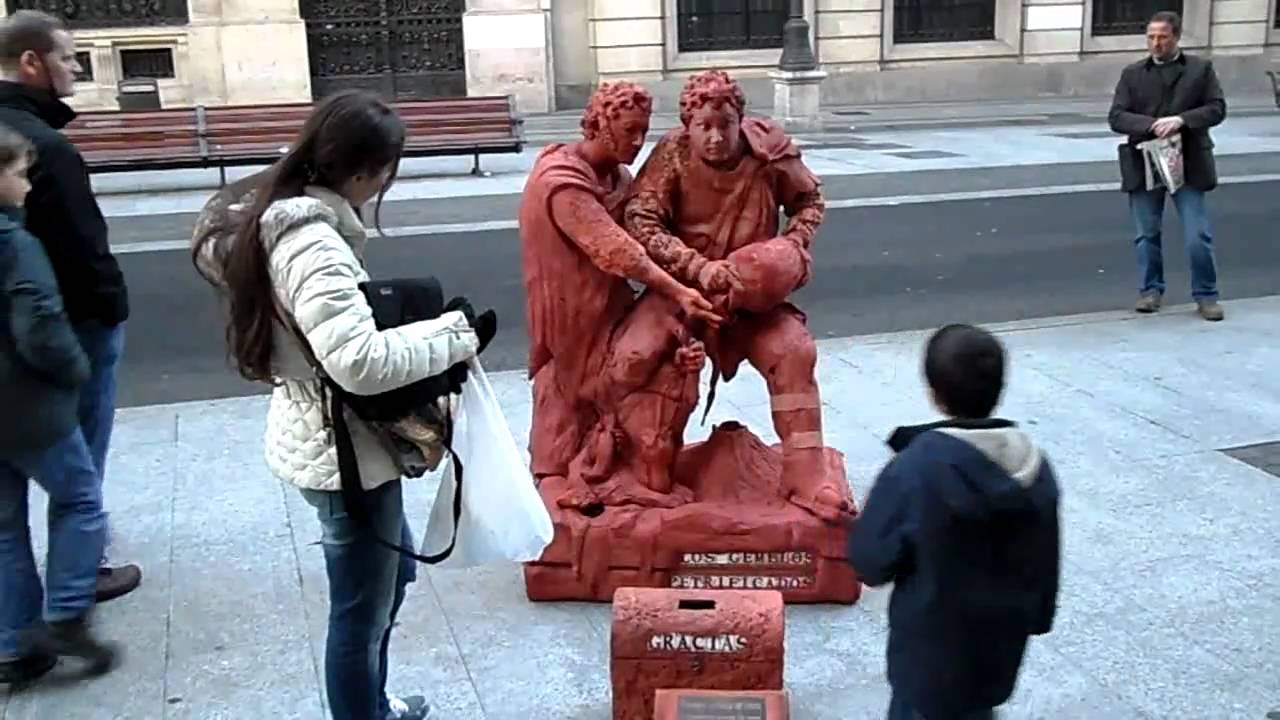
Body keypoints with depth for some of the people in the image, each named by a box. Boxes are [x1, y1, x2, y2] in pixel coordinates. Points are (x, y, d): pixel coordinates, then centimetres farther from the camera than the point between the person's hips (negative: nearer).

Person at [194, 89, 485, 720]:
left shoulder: (284, 221, 3)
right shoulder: (315, 246, -28)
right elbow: (360, 362, -36)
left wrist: (426, 330, 5)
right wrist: (447, 338, -22)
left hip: (326, 439, 11)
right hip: (345, 453, -11)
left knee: (394, 571, 29)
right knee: (361, 610, 8)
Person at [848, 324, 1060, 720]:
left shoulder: (916, 468, -27)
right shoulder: (1035, 465, -8)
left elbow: (870, 559, -19)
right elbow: (1045, 562, 3)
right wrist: (1035, 616, 19)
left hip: (933, 649, -5)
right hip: (1001, 643, 6)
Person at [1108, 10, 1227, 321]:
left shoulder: (1201, 68, 4)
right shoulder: (1133, 74, 5)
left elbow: (1217, 108, -3)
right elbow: (1117, 117, -3)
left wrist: (1180, 120, -19)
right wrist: (1152, 125, -19)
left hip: (1188, 164, -1)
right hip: (1144, 165, 1)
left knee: (1199, 236, -1)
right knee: (1147, 234, 9)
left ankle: (1206, 295, 11)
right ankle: (1151, 290, 24)